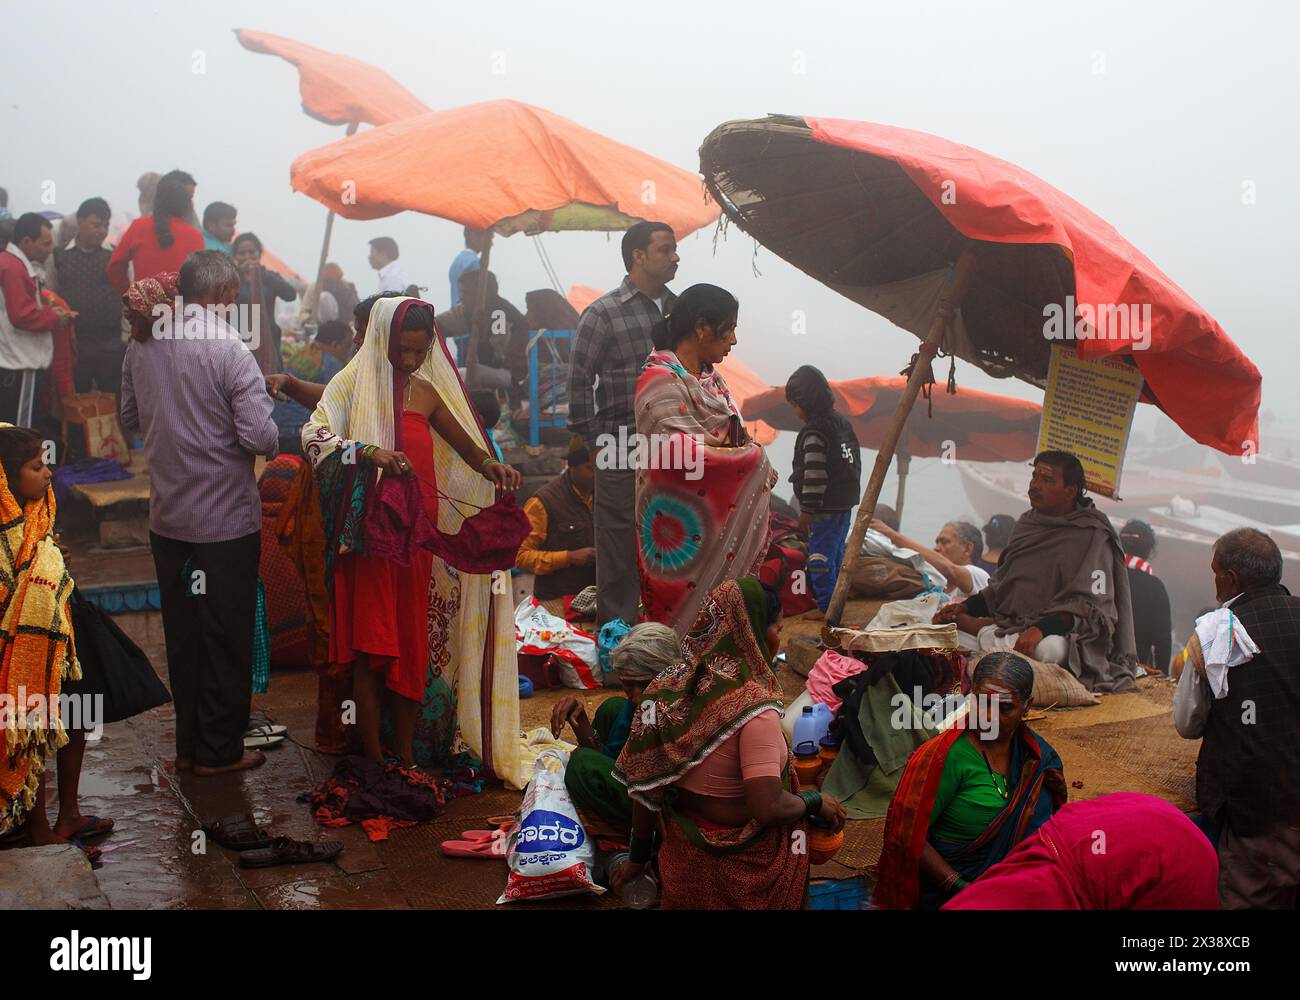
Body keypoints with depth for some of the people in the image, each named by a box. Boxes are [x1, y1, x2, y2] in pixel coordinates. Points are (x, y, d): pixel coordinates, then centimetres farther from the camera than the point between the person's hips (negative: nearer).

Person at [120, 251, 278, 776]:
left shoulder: (141, 342, 3)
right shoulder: (226, 346, -17)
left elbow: (131, 420, 16)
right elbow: (260, 437, -21)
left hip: (167, 517, 6)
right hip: (226, 517, -6)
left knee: (182, 632, 17)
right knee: (226, 635, 7)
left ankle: (188, 744, 27)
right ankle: (219, 751, 17)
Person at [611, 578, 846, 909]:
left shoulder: (670, 688, -7)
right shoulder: (753, 709, -26)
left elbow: (645, 783, 0)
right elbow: (769, 808, -32)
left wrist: (639, 857, 11)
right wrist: (816, 801, -12)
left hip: (683, 857, 6)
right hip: (742, 869, -6)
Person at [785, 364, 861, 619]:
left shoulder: (814, 432, -17)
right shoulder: (842, 423, 11)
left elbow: (814, 474, -21)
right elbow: (855, 462, 17)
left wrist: (807, 509, -15)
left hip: (825, 509, -9)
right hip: (845, 504, 9)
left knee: (820, 557, -3)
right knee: (835, 554, 18)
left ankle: (825, 606, 0)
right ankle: (835, 600, 27)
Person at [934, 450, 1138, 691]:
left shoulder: (1092, 536, -8)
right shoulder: (1027, 523, 14)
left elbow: (1093, 605, -18)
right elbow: (1001, 586, 21)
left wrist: (1042, 628, -33)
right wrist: (965, 607, 3)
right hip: (1013, 624, 8)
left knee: (1047, 647, -42)